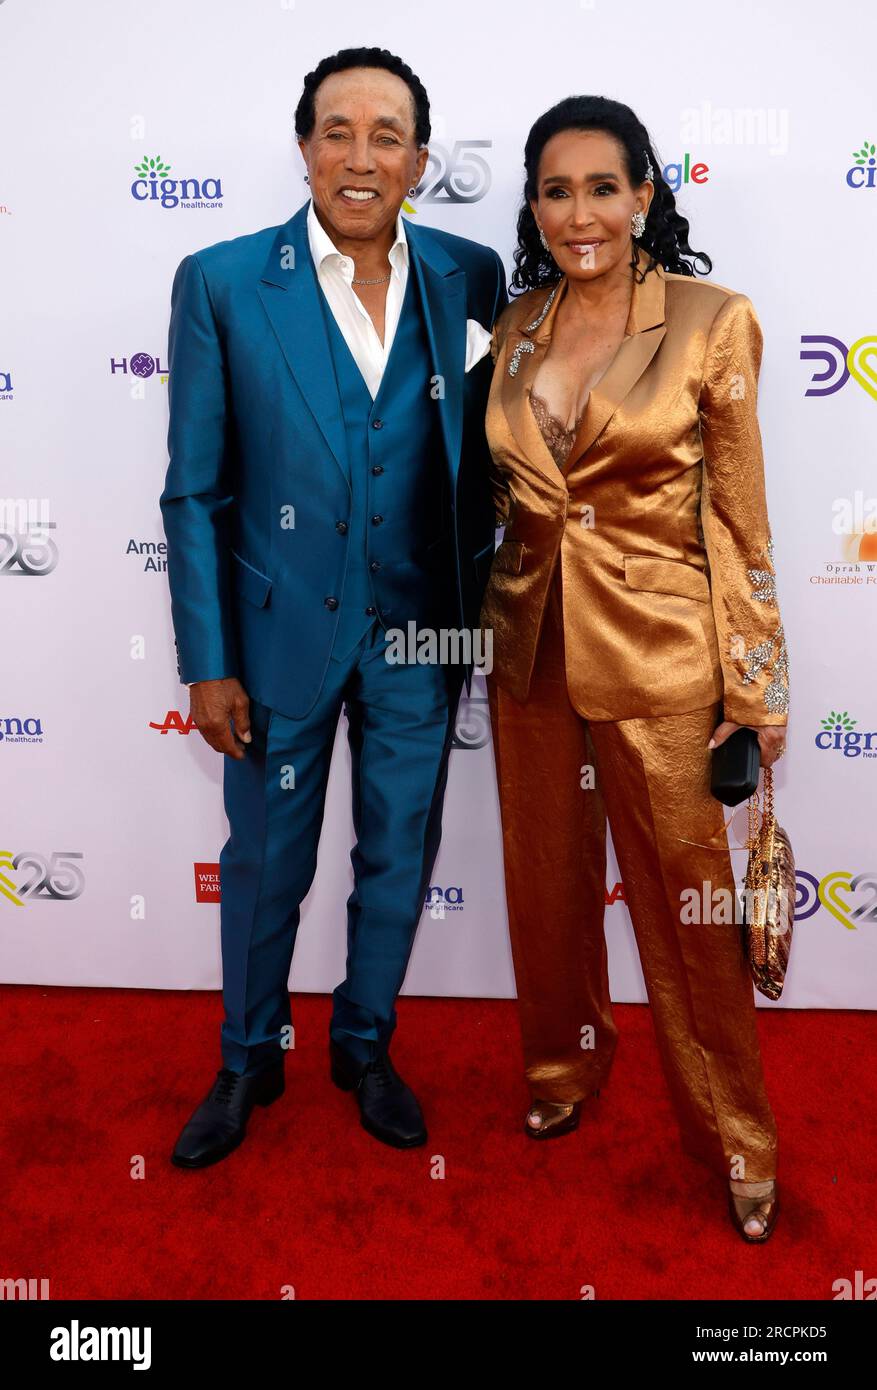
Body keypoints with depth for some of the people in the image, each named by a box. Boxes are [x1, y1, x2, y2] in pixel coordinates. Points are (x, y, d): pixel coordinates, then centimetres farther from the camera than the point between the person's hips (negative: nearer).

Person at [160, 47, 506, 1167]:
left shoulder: (468, 278, -2)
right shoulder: (221, 285, -8)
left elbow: (479, 458, 6)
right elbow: (194, 493, -6)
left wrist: (473, 606, 1)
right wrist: (208, 664, -8)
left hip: (419, 636, 2)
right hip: (283, 629, -2)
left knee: (398, 859, 15)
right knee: (265, 866, 14)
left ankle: (366, 1045, 41)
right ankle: (248, 1061, 39)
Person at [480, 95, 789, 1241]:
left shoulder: (713, 321, -7)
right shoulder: (515, 325, 5)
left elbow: (739, 515, -6)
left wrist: (759, 682, -6)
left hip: (657, 652, -4)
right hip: (530, 645, 4)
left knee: (687, 895, 6)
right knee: (547, 876, 17)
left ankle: (734, 1135, 27)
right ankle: (565, 1063, 42)